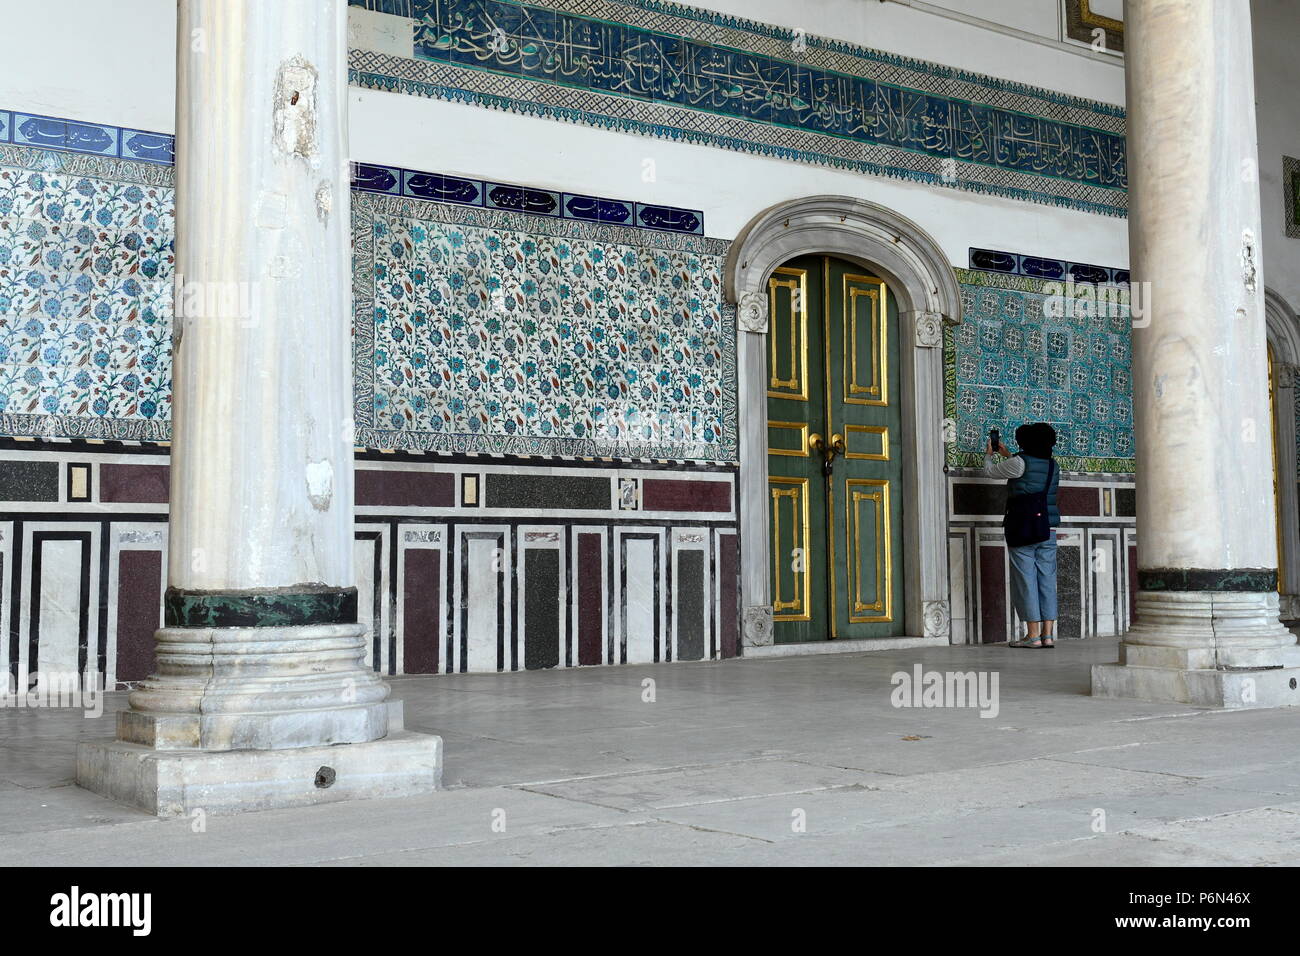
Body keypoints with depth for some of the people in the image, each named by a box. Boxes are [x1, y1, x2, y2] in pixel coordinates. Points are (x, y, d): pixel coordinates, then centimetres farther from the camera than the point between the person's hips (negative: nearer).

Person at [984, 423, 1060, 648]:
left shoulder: (1020, 462, -8)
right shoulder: (1052, 467, 10)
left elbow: (991, 471, 7)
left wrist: (989, 454, 28)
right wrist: (1006, 455, 41)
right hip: (1048, 531, 6)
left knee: (1026, 581, -3)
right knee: (1047, 581, 7)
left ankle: (1033, 635, -4)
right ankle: (1048, 634, 5)